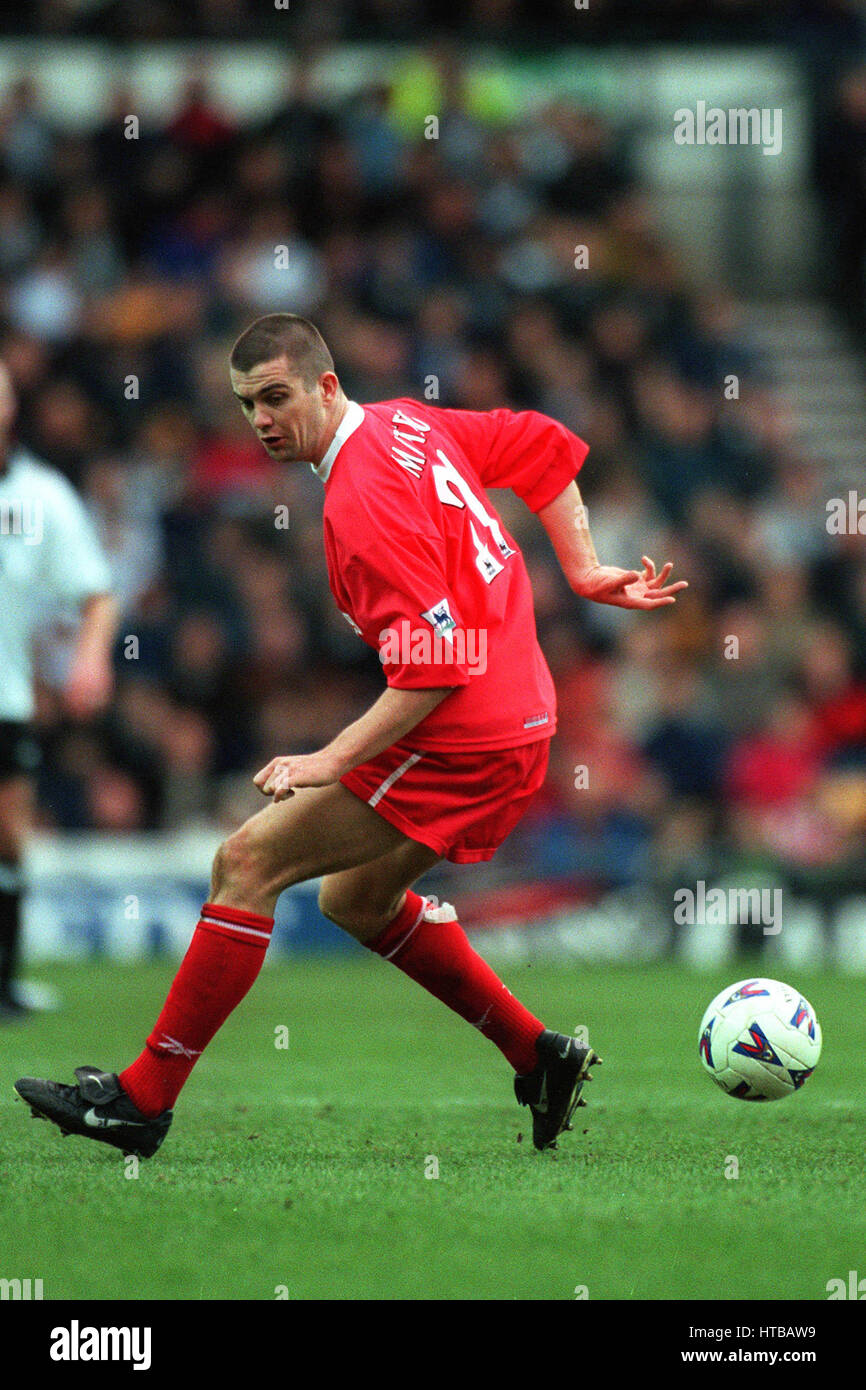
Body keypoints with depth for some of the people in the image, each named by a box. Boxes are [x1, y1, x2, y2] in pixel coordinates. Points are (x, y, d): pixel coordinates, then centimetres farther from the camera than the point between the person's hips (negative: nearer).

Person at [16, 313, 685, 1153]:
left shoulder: (362, 502, -20)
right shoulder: (406, 425, 9)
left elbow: (436, 667, -26)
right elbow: (545, 446, 20)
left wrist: (332, 761, -26)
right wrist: (583, 571, 19)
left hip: (460, 742, -10)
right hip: (521, 719, 10)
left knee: (247, 863, -11)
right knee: (355, 900, 24)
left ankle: (143, 1098, -11)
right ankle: (540, 1059, 25)